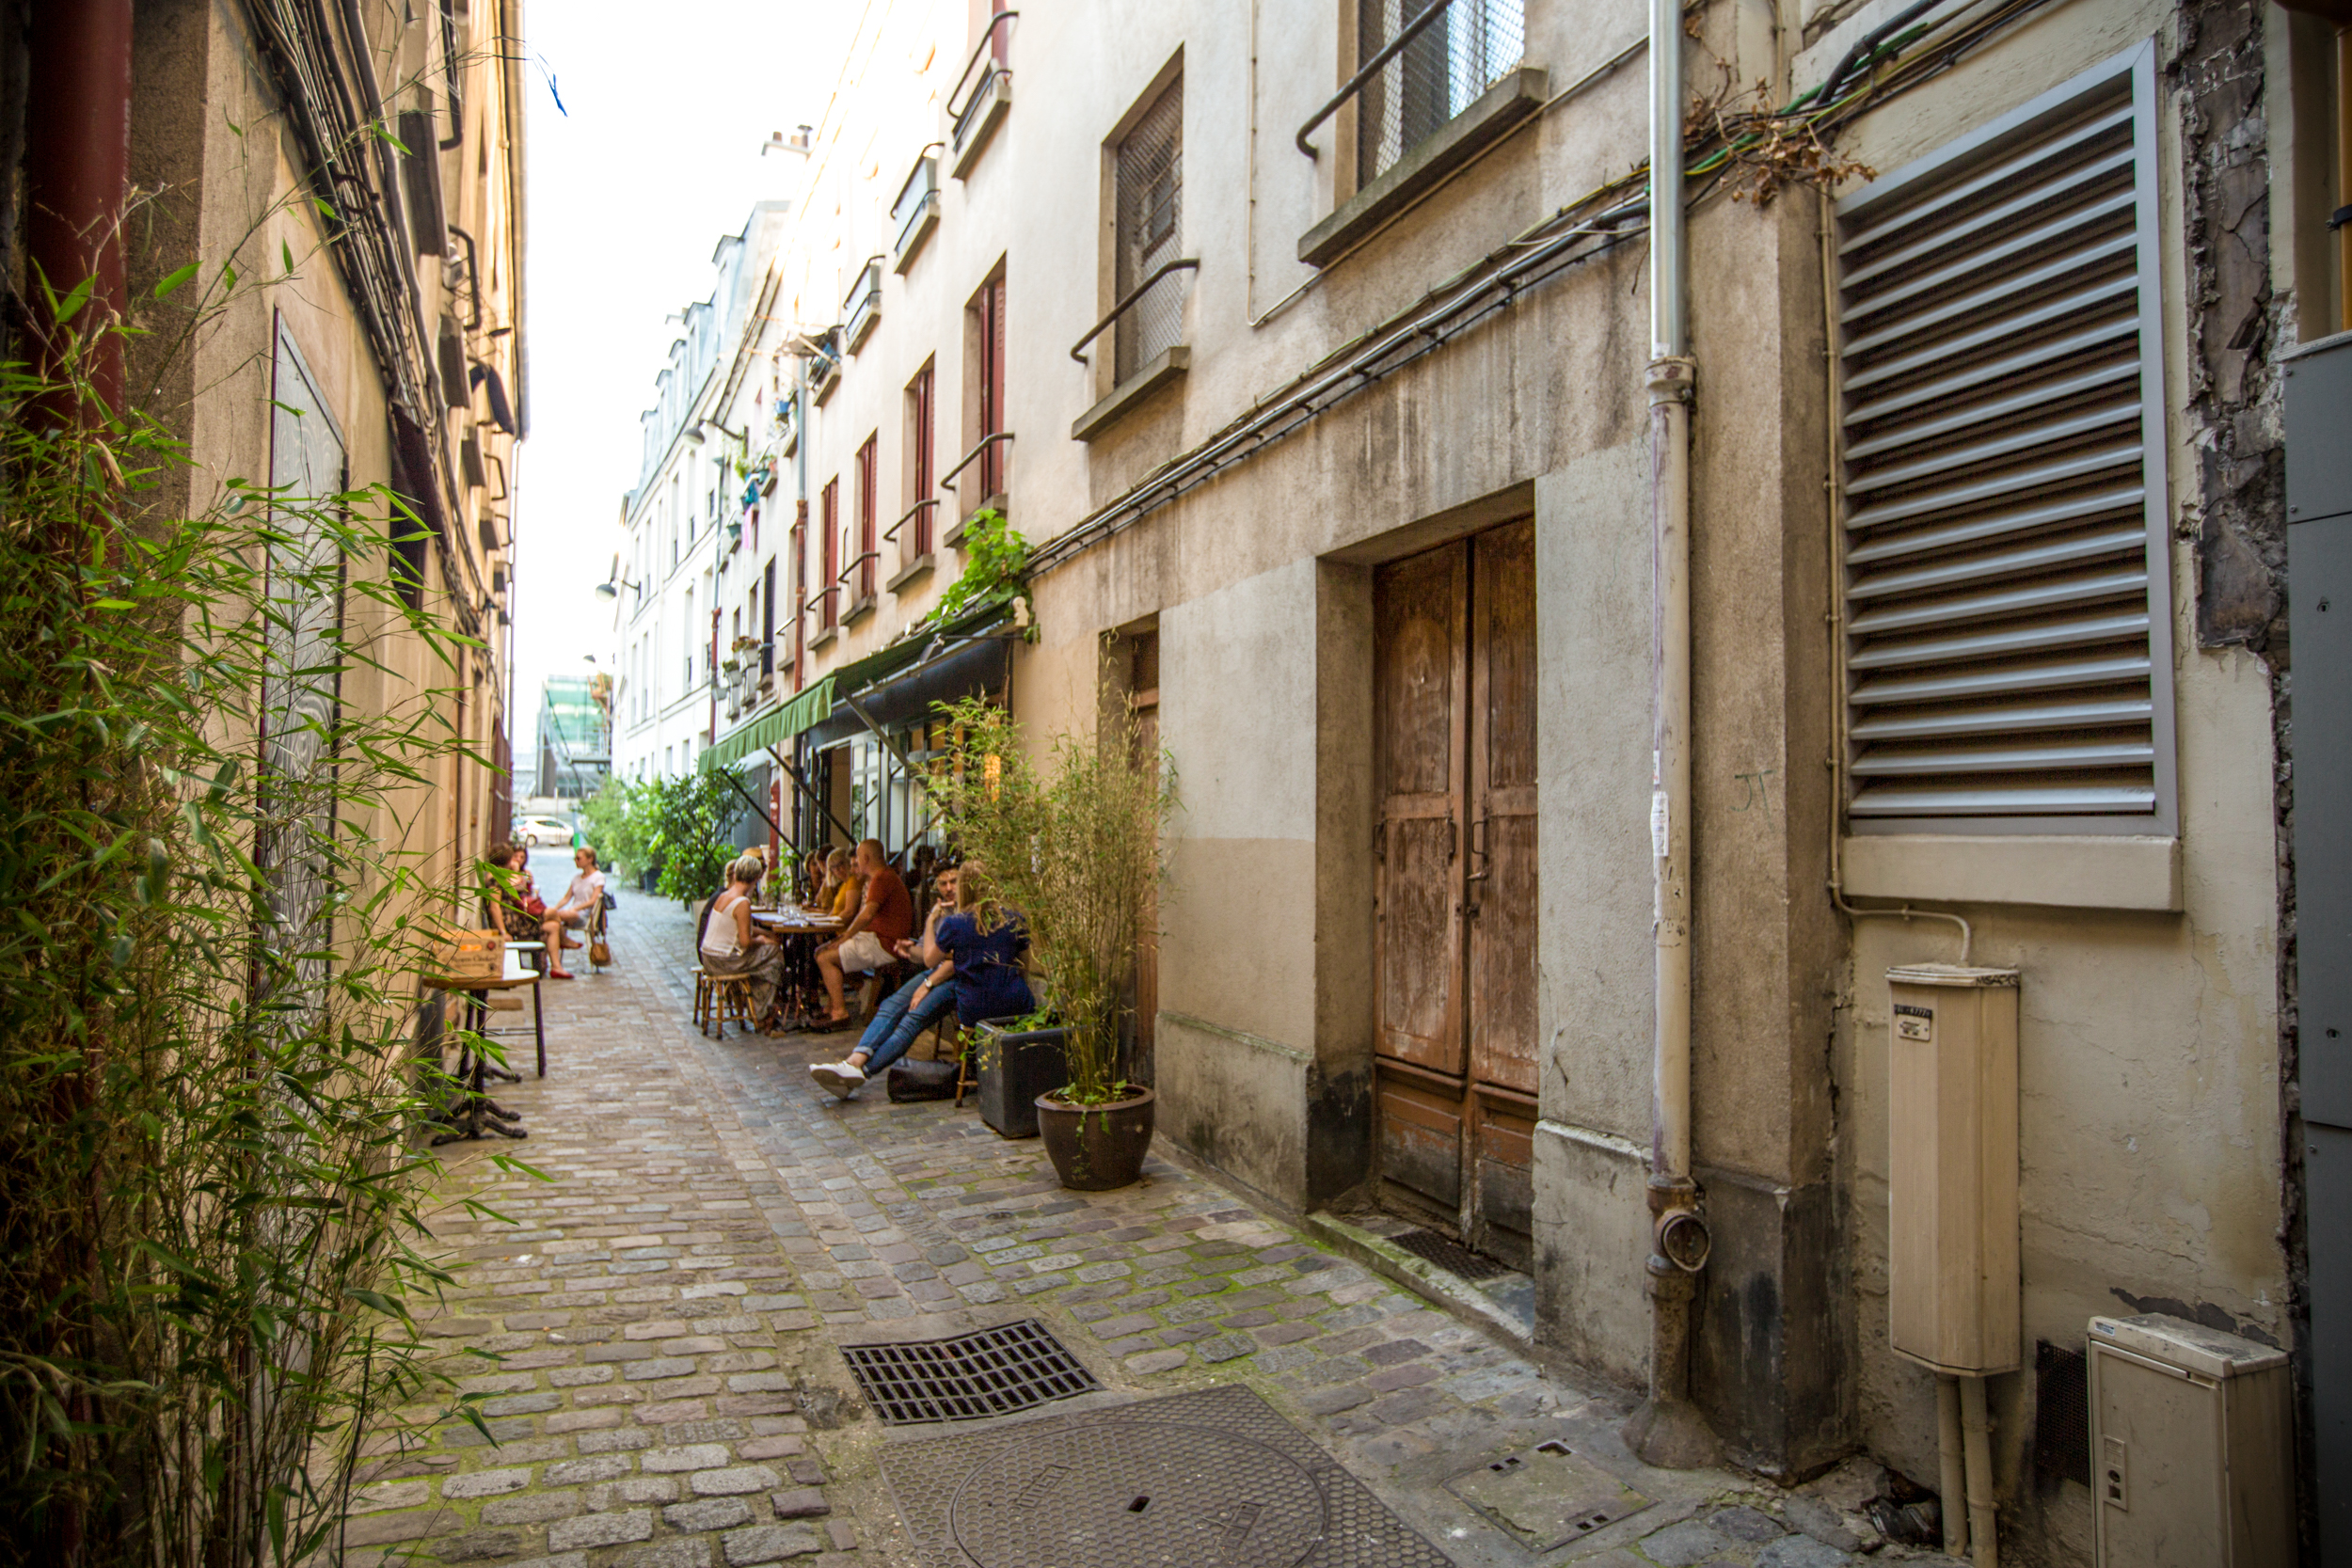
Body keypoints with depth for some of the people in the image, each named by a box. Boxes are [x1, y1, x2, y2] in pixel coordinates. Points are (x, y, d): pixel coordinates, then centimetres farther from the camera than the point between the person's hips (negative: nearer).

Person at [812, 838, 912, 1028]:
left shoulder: (882, 878, -16)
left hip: (884, 945, -11)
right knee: (821, 951, 13)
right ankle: (830, 1008, 13)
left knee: (826, 959, -14)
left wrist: (846, 937, -15)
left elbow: (868, 914, -25)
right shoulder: (881, 876, 20)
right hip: (874, 938, 11)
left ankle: (839, 1012, -13)